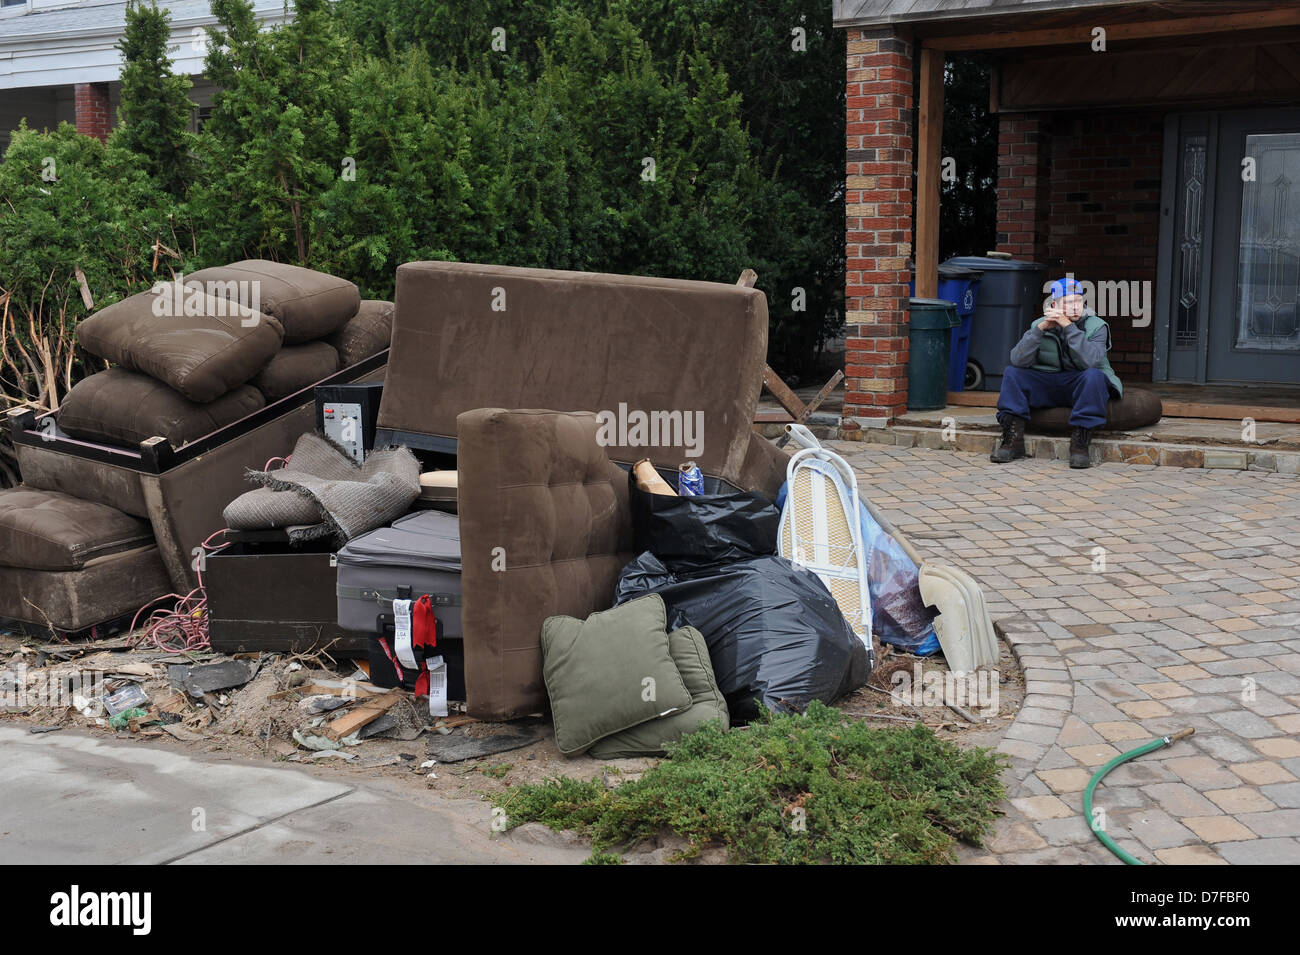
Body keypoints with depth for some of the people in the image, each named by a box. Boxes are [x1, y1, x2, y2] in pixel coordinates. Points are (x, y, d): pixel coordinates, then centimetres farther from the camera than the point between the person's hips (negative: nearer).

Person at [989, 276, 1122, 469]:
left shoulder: (1096, 326, -7)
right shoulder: (1040, 325, 0)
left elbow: (1091, 361, -27)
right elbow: (1018, 360, -15)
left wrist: (1068, 326, -30)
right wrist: (1041, 328, -26)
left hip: (1082, 387, -3)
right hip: (1047, 385, 3)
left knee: (1094, 376, -34)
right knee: (1012, 373, -15)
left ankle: (1080, 443, -33)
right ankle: (1013, 439, -20)